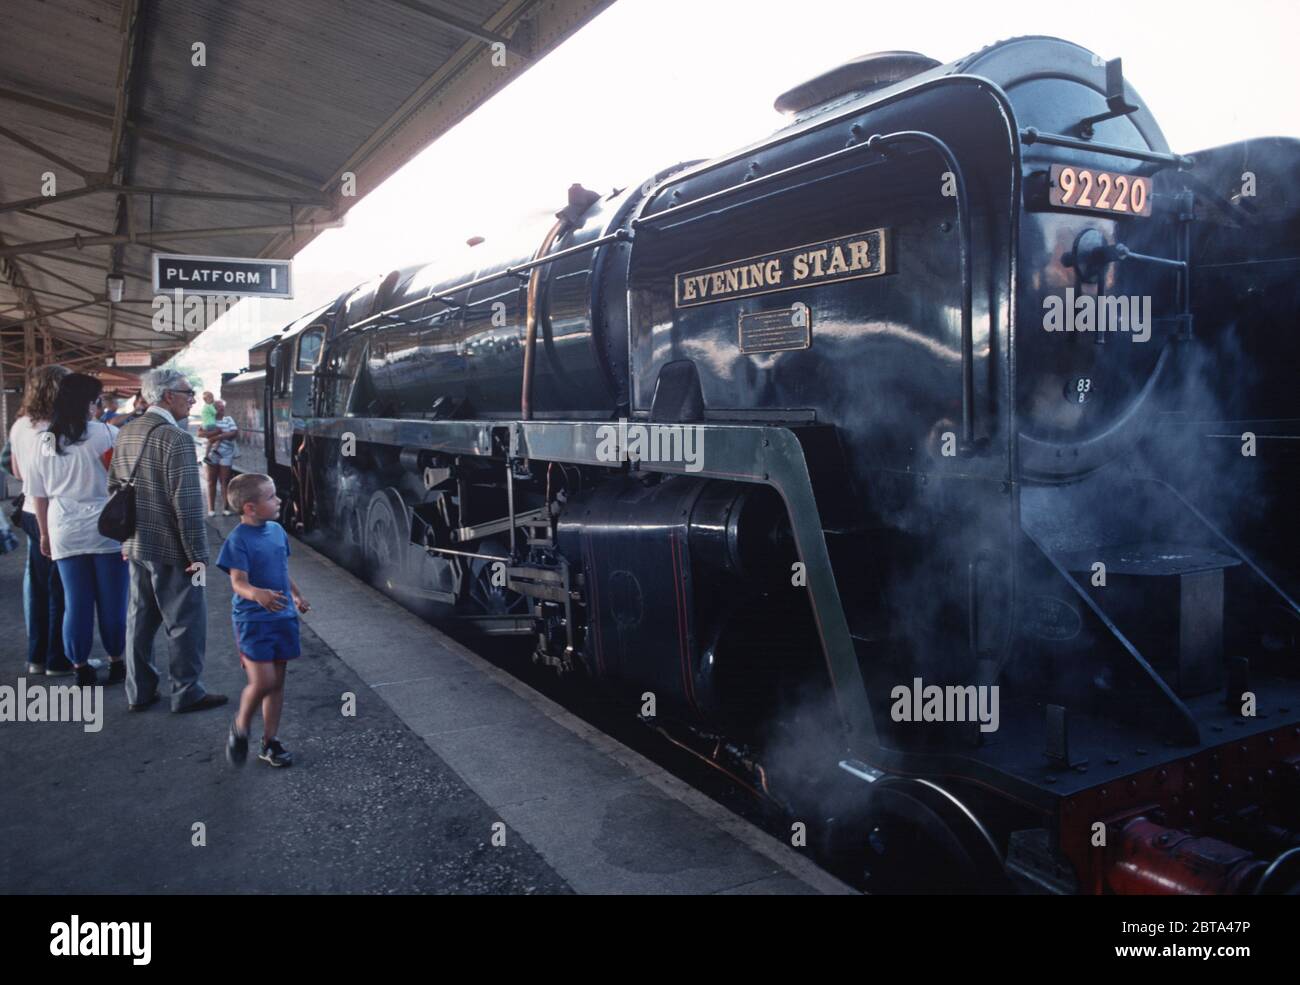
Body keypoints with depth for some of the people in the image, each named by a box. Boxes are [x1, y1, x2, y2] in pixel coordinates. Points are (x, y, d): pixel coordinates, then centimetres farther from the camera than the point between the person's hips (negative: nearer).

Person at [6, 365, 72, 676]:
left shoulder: (19, 426, 6)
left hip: (31, 514, 8)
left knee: (37, 585, 16)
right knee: (61, 589, 4)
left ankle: (37, 656, 25)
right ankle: (59, 660, 14)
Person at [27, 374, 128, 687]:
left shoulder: (44, 441, 4)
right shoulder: (106, 434, -8)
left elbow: (39, 494, 10)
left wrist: (45, 533, 20)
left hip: (65, 532, 3)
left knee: (76, 603, 9)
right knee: (112, 601, 8)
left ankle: (81, 668, 17)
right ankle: (116, 662, 20)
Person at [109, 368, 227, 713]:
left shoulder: (127, 432, 6)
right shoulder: (177, 439, -20)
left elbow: (114, 485, 14)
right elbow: (187, 504, -22)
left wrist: (127, 533, 22)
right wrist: (198, 554, -16)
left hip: (136, 545, 8)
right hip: (171, 550, -8)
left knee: (140, 619, 17)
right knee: (186, 622, 5)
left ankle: (139, 692, 26)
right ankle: (186, 693, 14)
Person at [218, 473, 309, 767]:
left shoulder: (277, 531, 5)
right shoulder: (238, 539, -15)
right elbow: (238, 582, -23)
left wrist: (297, 596, 28)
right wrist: (257, 594, -43)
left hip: (283, 617, 7)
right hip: (253, 620, -7)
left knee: (277, 681, 10)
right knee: (262, 681, -12)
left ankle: (270, 741, 22)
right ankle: (240, 728, 16)